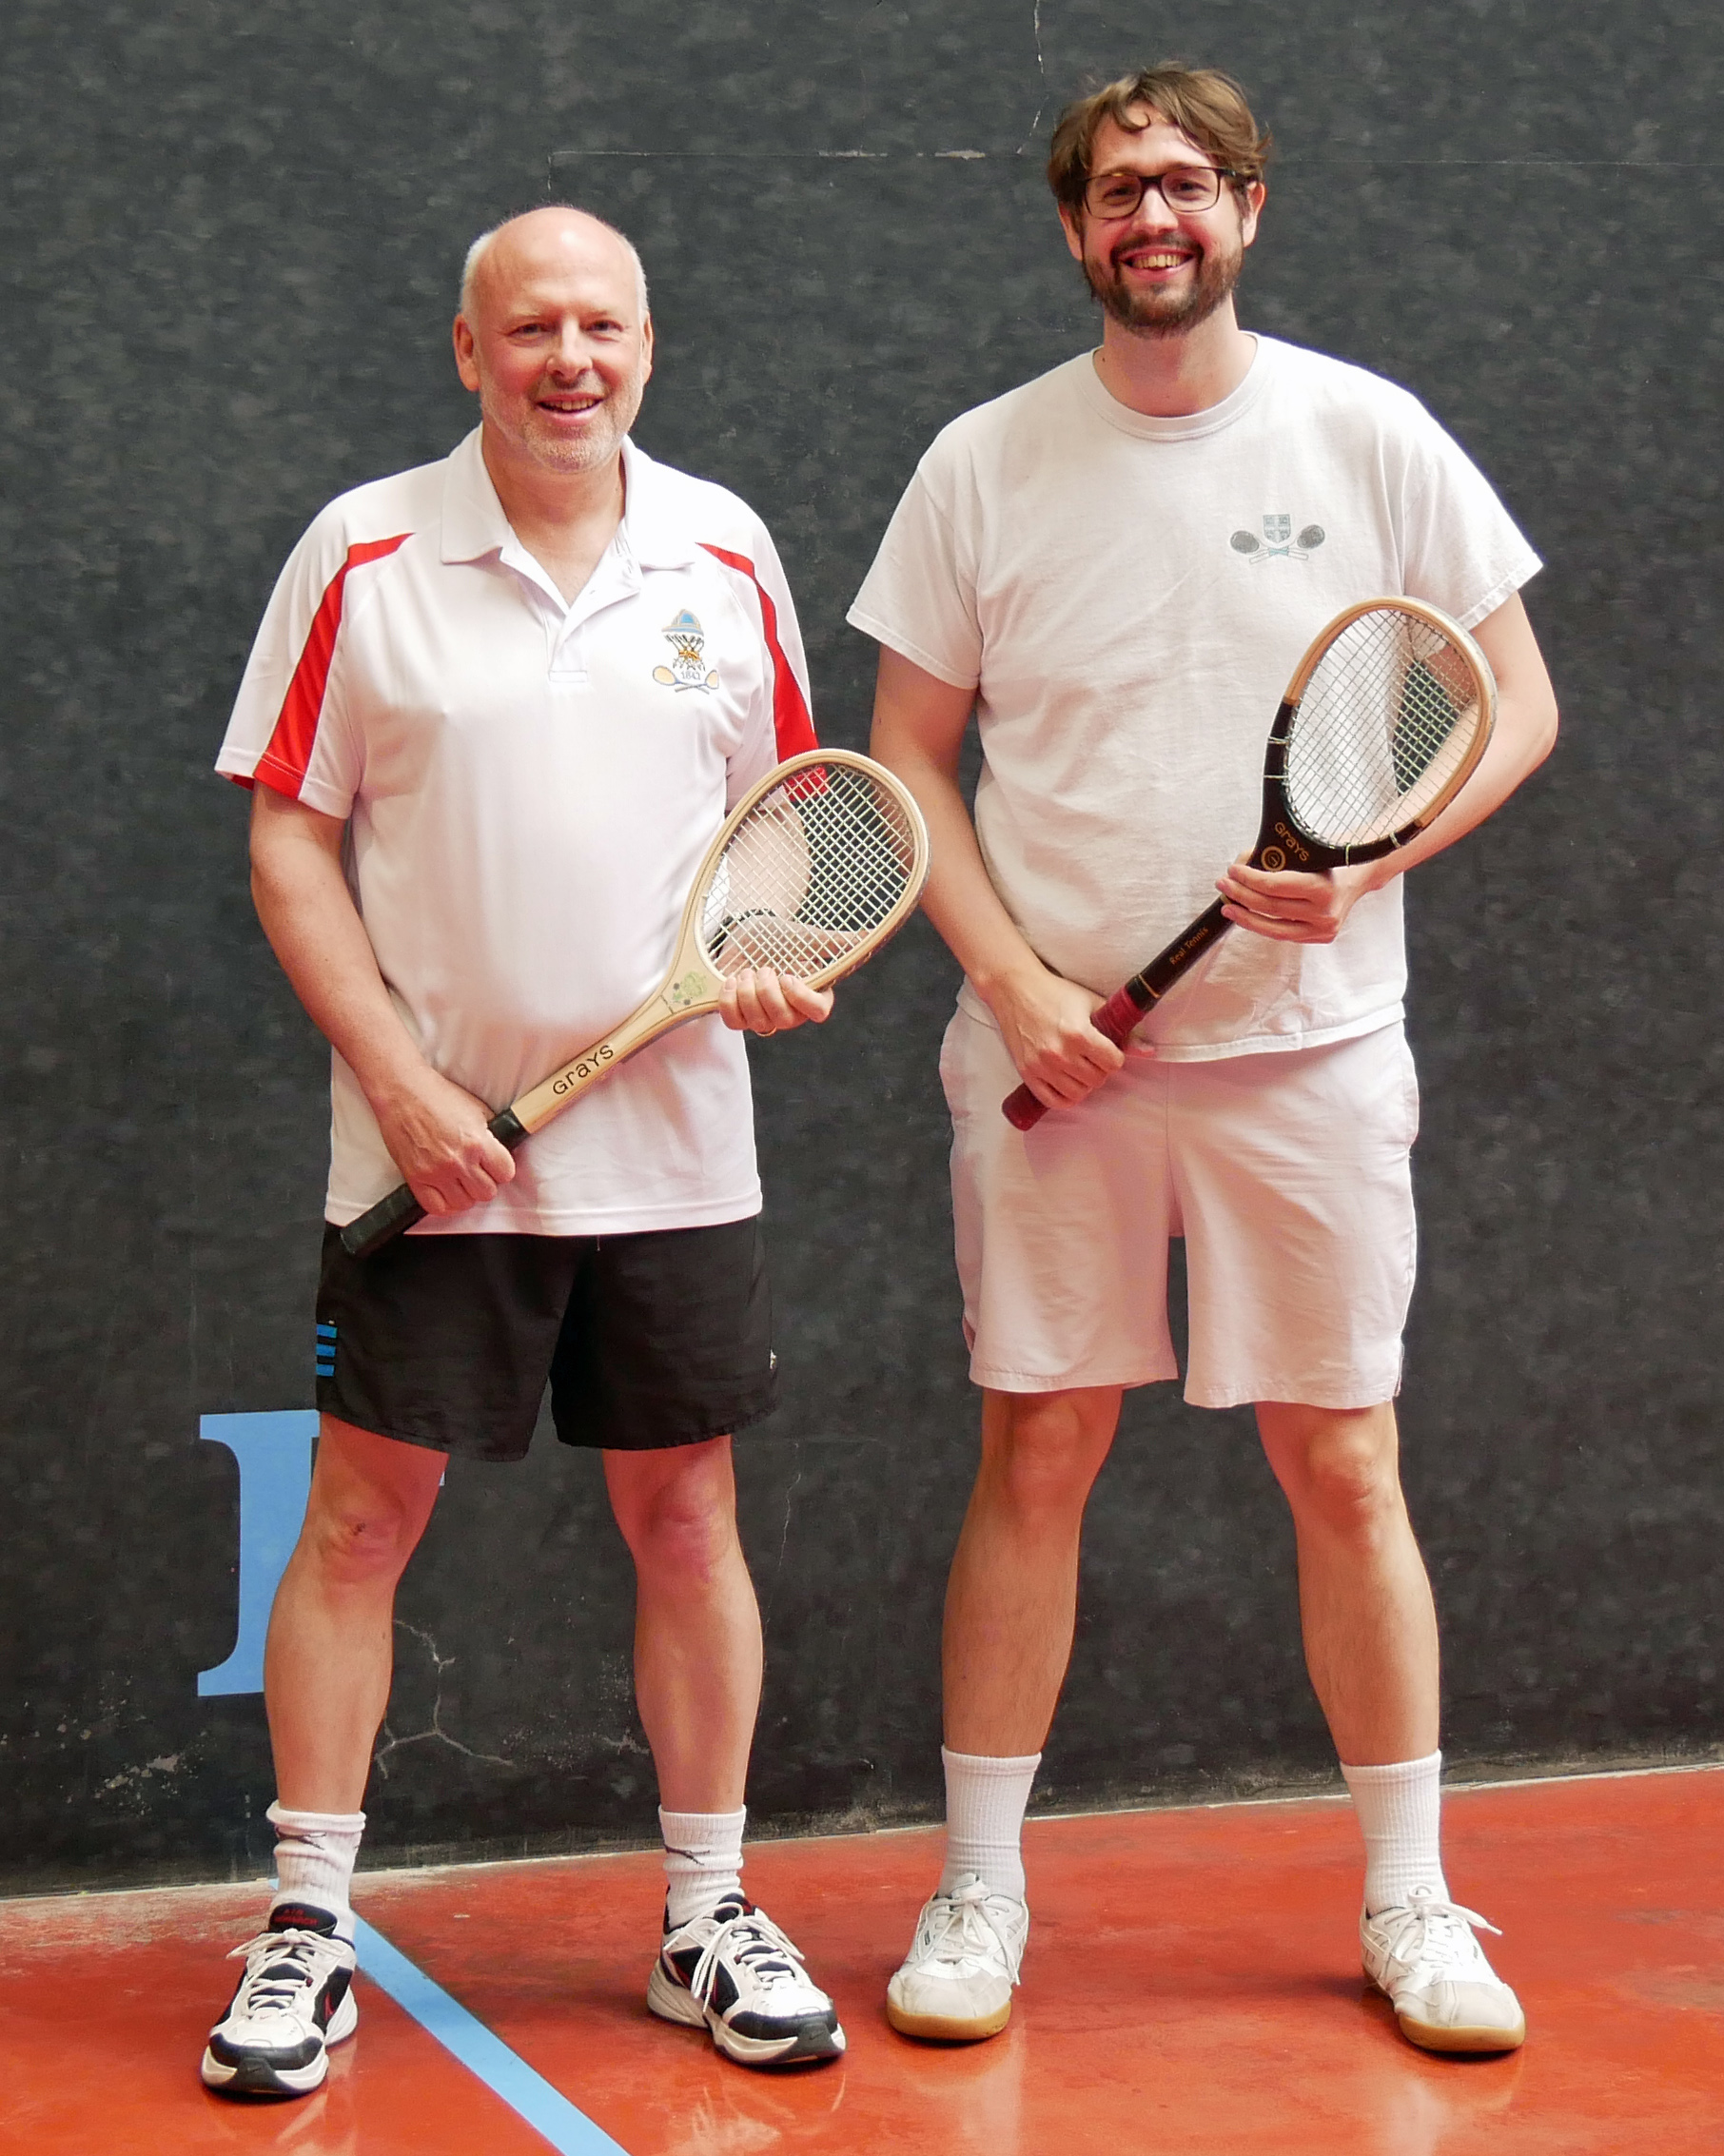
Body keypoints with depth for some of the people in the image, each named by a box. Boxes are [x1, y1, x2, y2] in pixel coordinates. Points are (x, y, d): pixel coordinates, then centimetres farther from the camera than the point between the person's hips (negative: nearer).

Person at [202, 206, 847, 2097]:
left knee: (684, 1514, 7)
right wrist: (401, 1077, -11)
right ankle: (306, 1932, 12)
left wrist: (781, 959, -6)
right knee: (361, 1516, 0)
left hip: (673, 1145, 2)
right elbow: (289, 837, -2)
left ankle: (709, 1918, 20)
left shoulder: (724, 554, 6)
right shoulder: (364, 555, -2)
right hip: (430, 1150, -2)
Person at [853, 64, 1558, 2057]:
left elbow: (1514, 704, 4)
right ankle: (978, 1891, 15)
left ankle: (1409, 1902, 16)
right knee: (1034, 1458, 3)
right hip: (1053, 1050, 1)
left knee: (1344, 1464, 3)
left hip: (1306, 1047, 0)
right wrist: (1013, 980, -7)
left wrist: (1371, 858, -14)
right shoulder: (985, 465, 3)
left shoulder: (1365, 436, 1)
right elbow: (908, 756, 6)